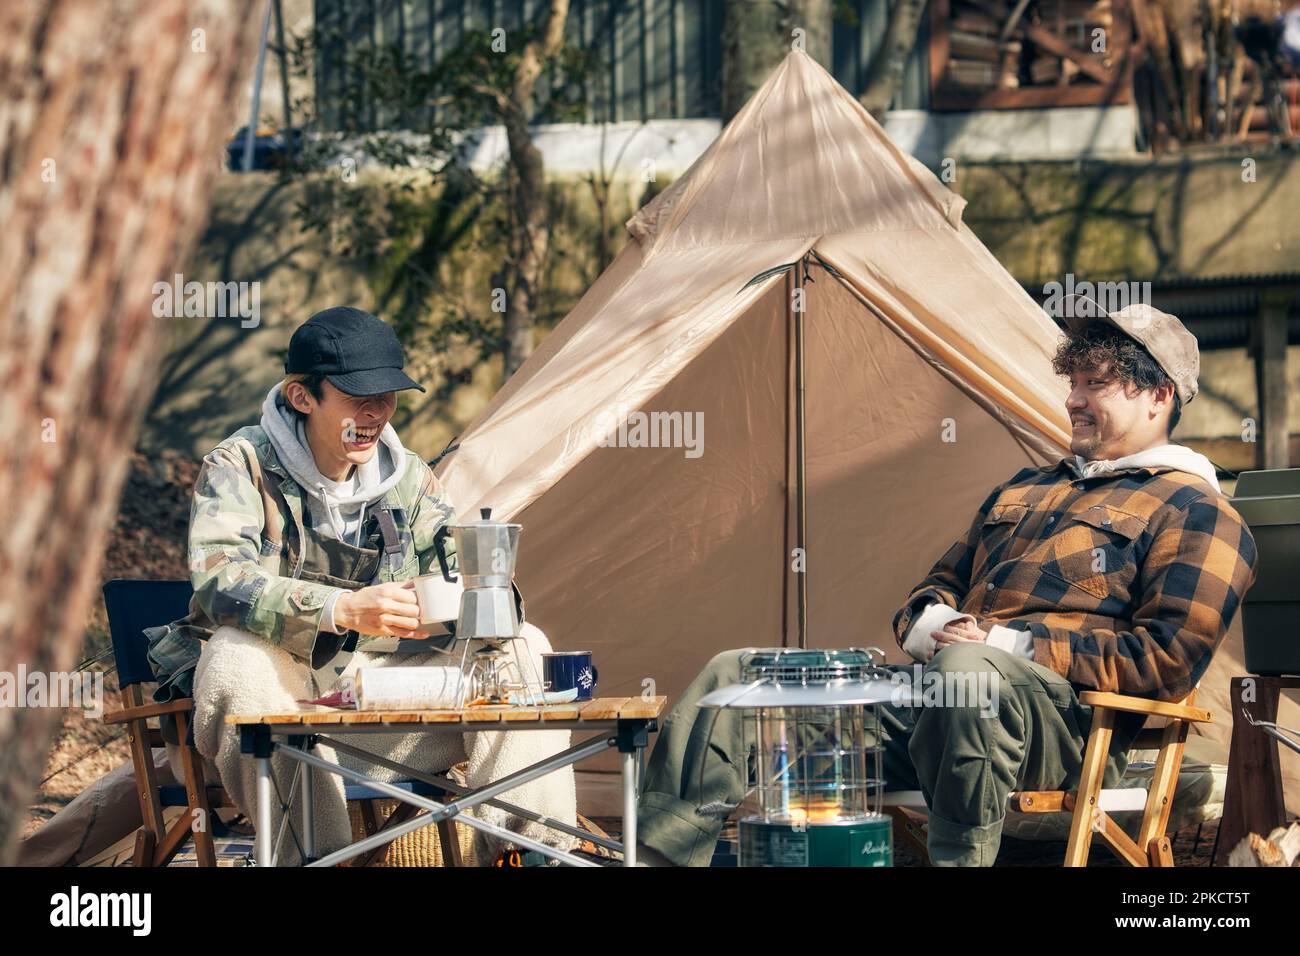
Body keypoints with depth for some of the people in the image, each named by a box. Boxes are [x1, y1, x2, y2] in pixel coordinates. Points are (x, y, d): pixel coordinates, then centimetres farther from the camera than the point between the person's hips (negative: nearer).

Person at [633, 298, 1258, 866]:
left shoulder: (1195, 513, 6)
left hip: (1065, 716, -8)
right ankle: (658, 852, -17)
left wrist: (1014, 644, -13)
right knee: (736, 676, -5)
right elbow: (939, 585, 34)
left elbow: (1168, 659, -7)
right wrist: (929, 624, 6)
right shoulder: (1024, 490, 31)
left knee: (967, 674, -45)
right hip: (924, 702, 8)